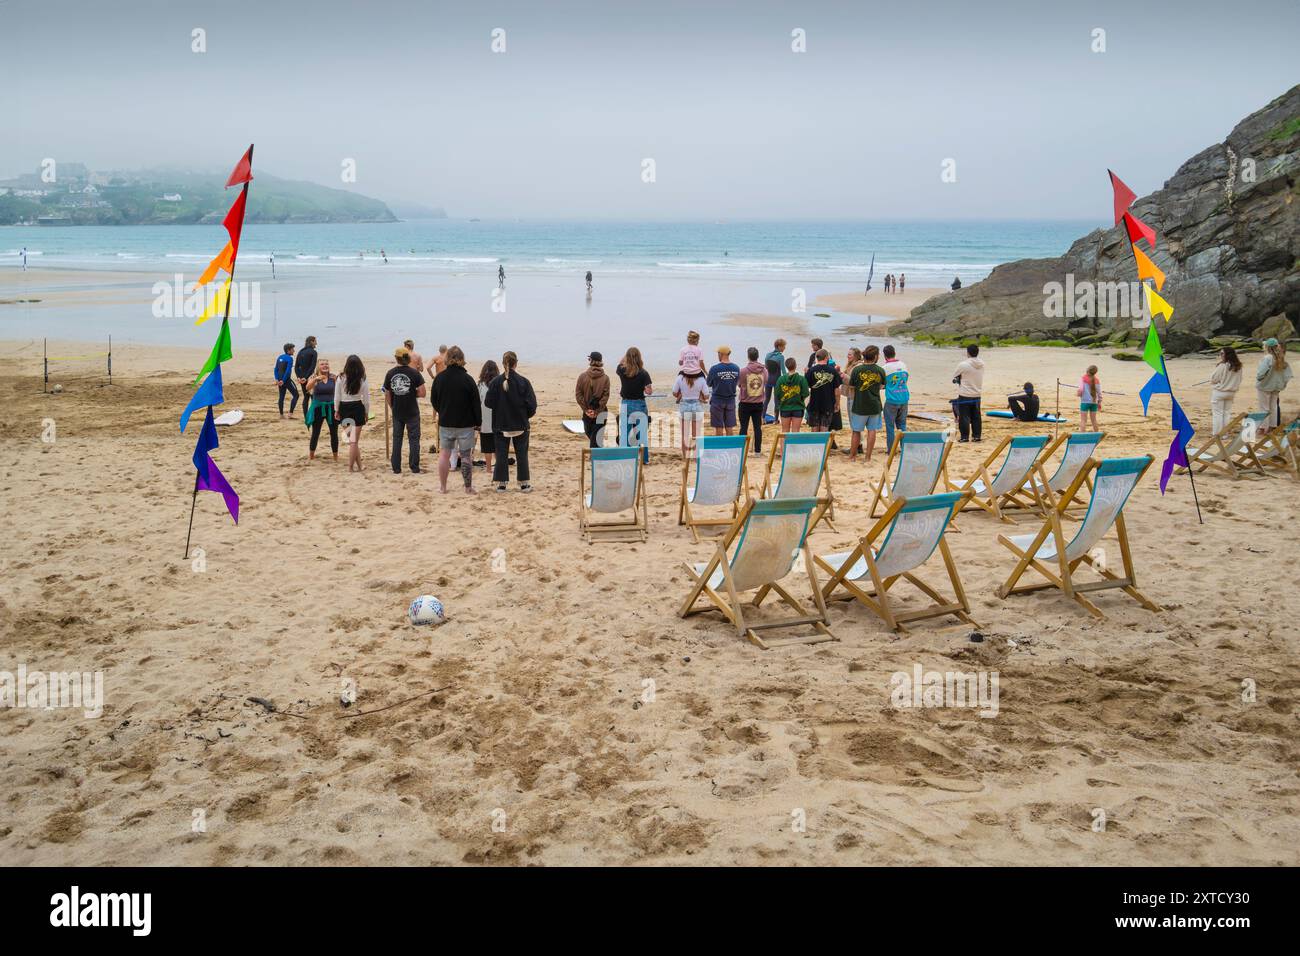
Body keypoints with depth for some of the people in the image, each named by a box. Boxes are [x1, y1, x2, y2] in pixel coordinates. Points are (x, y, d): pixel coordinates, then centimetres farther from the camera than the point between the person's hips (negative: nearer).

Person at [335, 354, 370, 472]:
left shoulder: (341, 378, -6)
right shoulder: (362, 380, -7)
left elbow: (337, 396, -2)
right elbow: (366, 399, -2)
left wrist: (336, 410, 10)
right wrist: (366, 413, 10)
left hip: (344, 409, 1)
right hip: (357, 408, -1)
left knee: (351, 438, 14)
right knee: (354, 440, 4)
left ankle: (359, 464, 16)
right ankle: (351, 466, 5)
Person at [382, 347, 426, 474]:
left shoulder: (390, 373, -3)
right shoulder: (414, 373, -12)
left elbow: (387, 395, 3)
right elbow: (422, 393, -14)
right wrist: (413, 393, 5)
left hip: (397, 412, 3)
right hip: (412, 412, -3)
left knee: (397, 439, 12)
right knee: (414, 439, 6)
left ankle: (396, 469, 14)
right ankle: (414, 468, 7)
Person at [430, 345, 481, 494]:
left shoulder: (439, 377, -4)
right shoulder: (467, 379, -13)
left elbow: (433, 399, 8)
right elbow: (476, 403, -9)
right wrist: (478, 422, 2)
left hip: (445, 423, 3)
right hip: (466, 424, -3)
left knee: (444, 453, 15)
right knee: (466, 455, 5)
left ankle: (442, 486, 18)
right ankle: (468, 487, 8)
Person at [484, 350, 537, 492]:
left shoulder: (495, 382, -10)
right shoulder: (523, 382, -10)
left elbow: (488, 403, -5)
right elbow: (532, 404, -9)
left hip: (500, 425, 0)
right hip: (520, 424, 0)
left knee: (501, 454, 8)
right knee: (521, 454, 10)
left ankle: (501, 483, 9)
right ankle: (524, 484, 14)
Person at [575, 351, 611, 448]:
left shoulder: (582, 376, -6)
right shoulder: (605, 378, -6)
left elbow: (578, 394, -8)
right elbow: (605, 396, -10)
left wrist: (586, 410, -6)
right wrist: (597, 411, -9)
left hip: (587, 412, 1)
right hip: (601, 412, 0)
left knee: (589, 434, 19)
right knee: (597, 438, 1)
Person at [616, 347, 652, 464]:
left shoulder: (622, 371, -6)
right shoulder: (643, 374, -11)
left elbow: (620, 365, 19)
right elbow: (648, 391, -13)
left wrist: (626, 355, 25)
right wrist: (652, 389, 8)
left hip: (625, 404, 1)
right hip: (640, 405, -1)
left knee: (624, 433, 8)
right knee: (642, 433, 9)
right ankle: (645, 459, 14)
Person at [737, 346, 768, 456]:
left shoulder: (743, 371, -15)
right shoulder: (764, 370, -5)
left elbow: (740, 385, -5)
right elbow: (765, 384, 6)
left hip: (745, 403, -3)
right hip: (759, 403, 3)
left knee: (744, 427, 5)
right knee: (758, 427, 9)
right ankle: (758, 450, 12)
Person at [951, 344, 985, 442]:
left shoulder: (963, 365, -18)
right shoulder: (981, 364, 0)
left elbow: (955, 377, -4)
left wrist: (957, 379, 19)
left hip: (965, 395, -5)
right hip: (977, 395, 5)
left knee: (964, 416, 2)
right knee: (976, 416, 12)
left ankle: (965, 436, 3)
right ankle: (977, 435, 15)